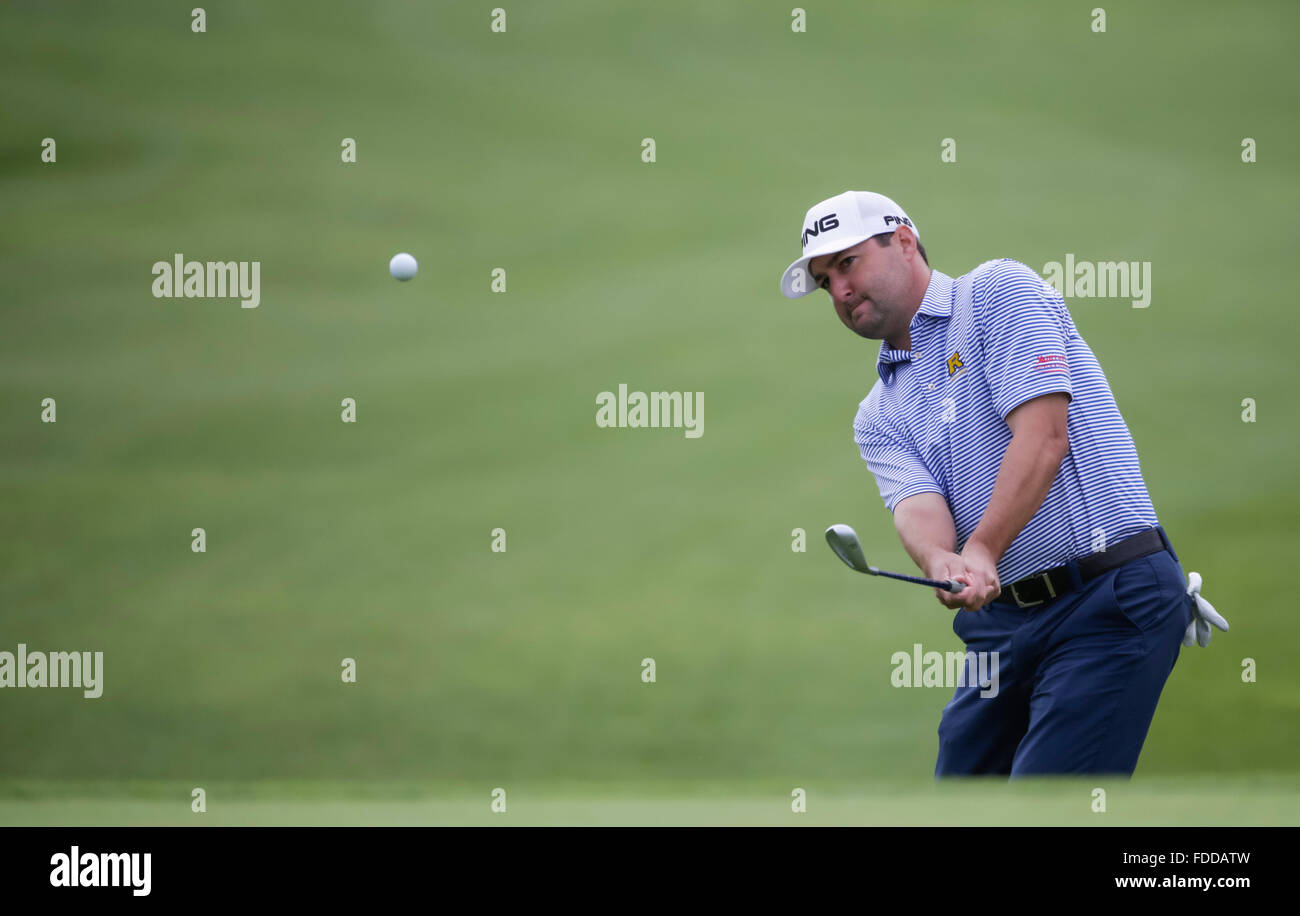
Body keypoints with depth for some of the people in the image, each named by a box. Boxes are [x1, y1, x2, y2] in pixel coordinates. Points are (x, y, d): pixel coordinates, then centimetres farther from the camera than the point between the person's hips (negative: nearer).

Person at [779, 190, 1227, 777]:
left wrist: (981, 552, -22)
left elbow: (1043, 434, -13)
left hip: (1111, 597, -8)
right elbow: (917, 505, -2)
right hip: (1003, 619, 8)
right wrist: (942, 563, -27)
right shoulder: (879, 416, 18)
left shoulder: (999, 291, 0)